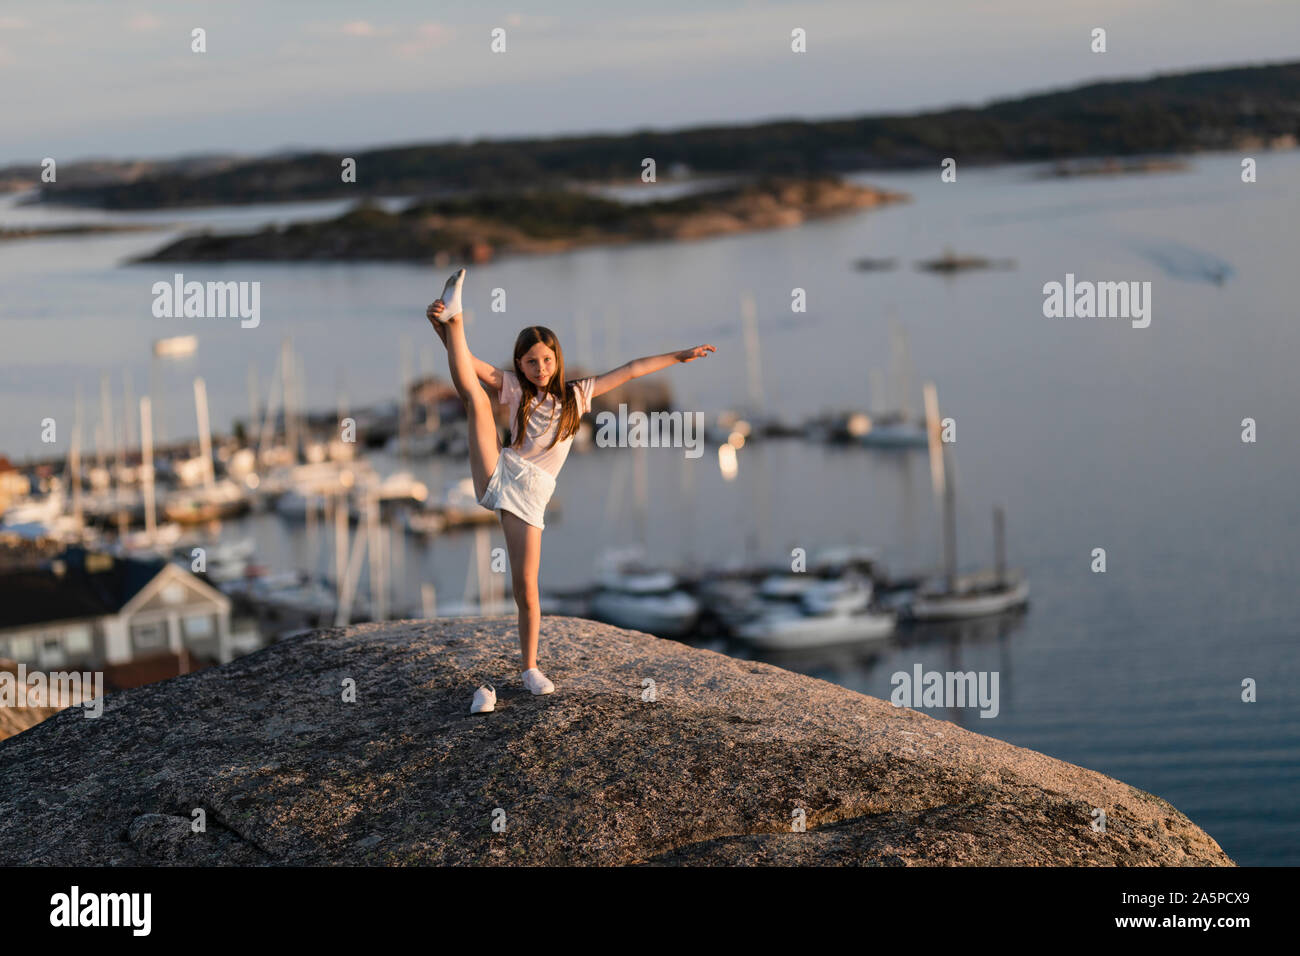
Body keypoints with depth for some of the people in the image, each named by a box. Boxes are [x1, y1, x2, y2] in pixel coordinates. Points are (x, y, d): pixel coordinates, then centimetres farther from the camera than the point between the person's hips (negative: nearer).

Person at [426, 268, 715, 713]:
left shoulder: (575, 394, 12)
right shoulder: (515, 387, 8)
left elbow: (629, 371, 14)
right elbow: (469, 365, -5)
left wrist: (677, 356, 16)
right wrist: (442, 327, -22)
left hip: (530, 495, 0)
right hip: (496, 475, 0)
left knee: (526, 587, -2)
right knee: (472, 392, -17)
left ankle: (529, 668, 11)